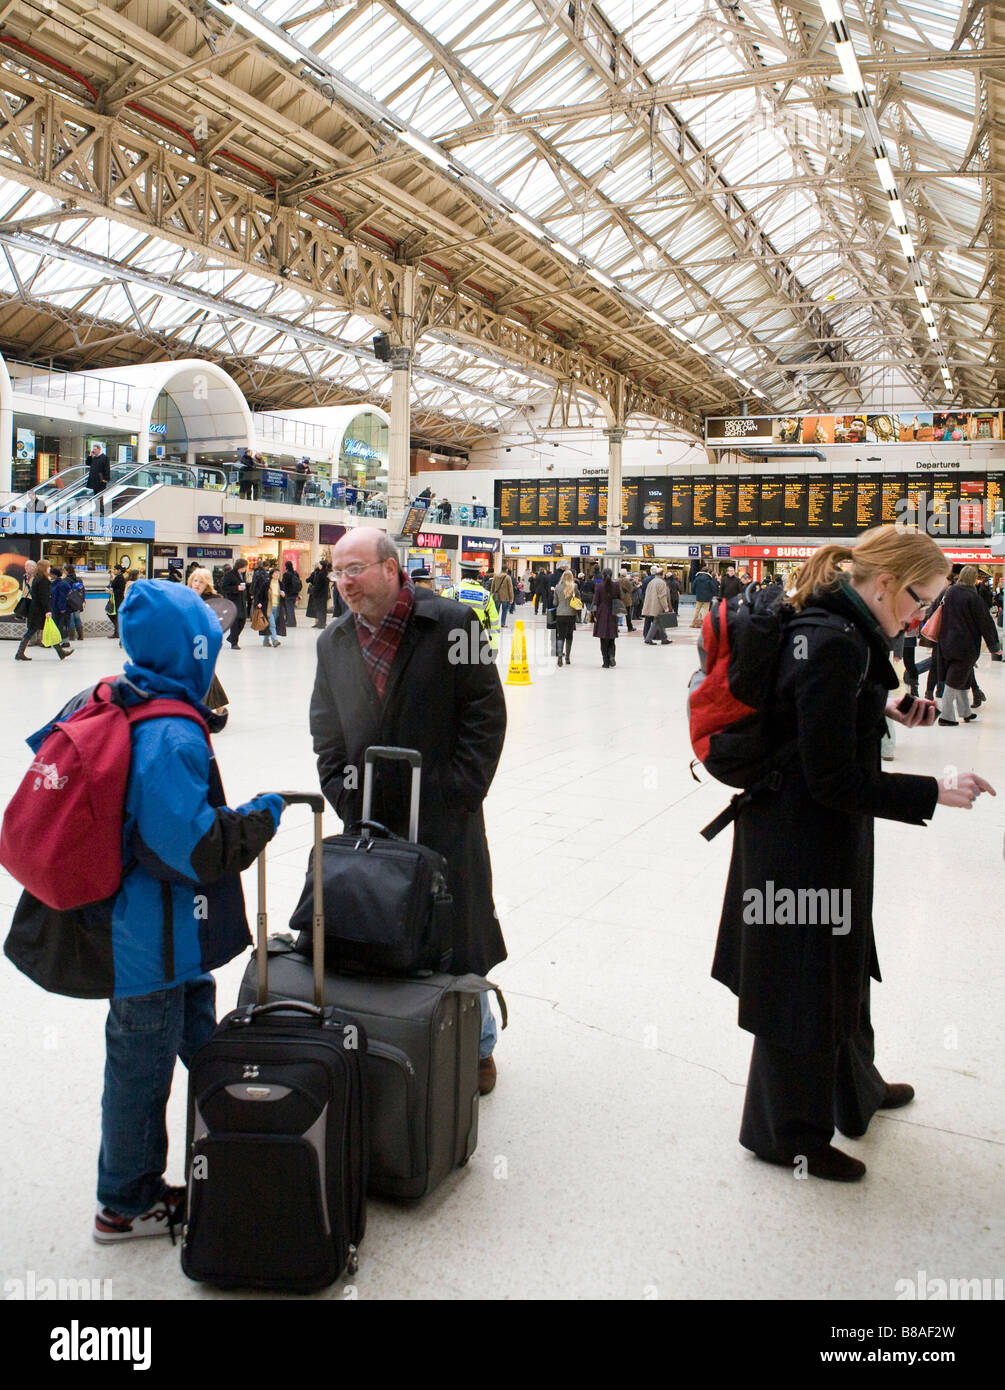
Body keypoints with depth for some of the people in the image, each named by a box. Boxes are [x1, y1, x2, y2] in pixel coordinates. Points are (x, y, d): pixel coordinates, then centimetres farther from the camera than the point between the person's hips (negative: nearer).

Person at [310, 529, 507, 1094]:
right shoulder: (334, 641, 8)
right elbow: (326, 731, 12)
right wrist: (344, 796, 1)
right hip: (369, 819, 4)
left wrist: (459, 789, -11)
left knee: (458, 935, 7)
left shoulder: (452, 623, -7)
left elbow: (486, 711, -7)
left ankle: (476, 1046, 29)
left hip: (444, 817, -3)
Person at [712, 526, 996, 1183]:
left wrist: (882, 709, 5)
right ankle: (791, 1134, 30)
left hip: (822, 838, 10)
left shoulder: (834, 628, 5)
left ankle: (856, 1088, 52)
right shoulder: (834, 644, -26)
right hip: (804, 845, -10)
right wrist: (934, 792, -18)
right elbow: (836, 781, -25)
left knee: (843, 963, 28)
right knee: (806, 984, 8)